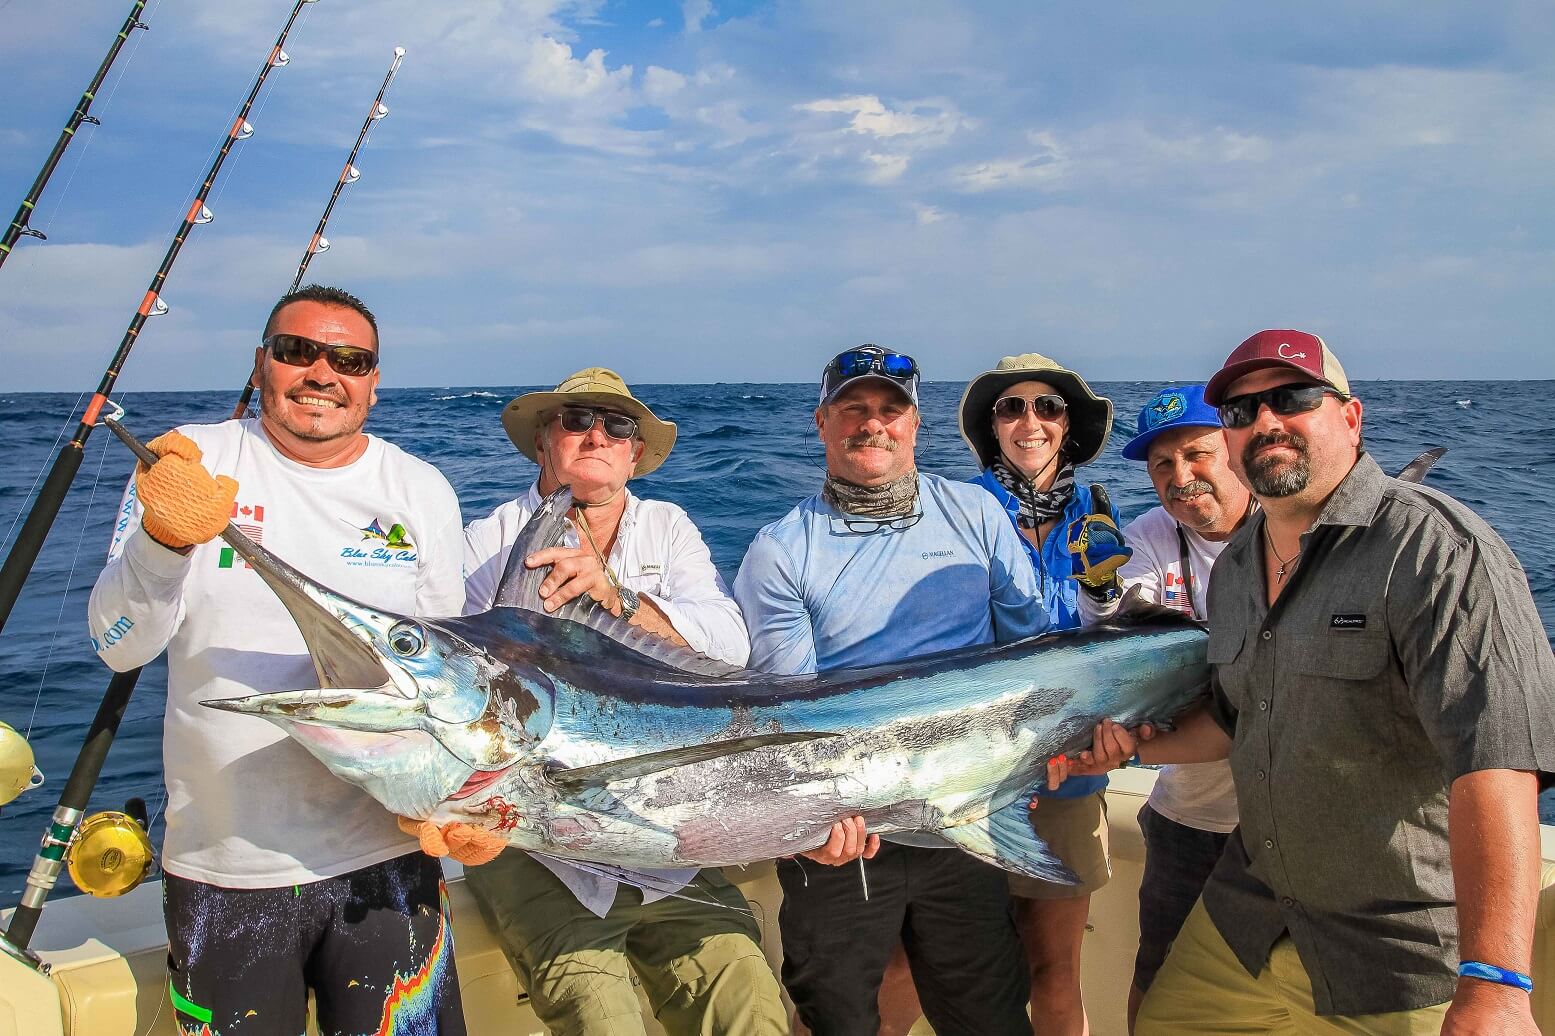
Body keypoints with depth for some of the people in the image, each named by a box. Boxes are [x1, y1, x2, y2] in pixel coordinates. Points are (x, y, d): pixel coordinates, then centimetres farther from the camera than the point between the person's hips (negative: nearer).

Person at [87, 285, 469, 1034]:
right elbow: (118, 646, -9)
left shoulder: (421, 491, 3)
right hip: (220, 864, 0)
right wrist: (164, 540, -28)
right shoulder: (190, 462, -1)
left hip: (384, 858, 1)